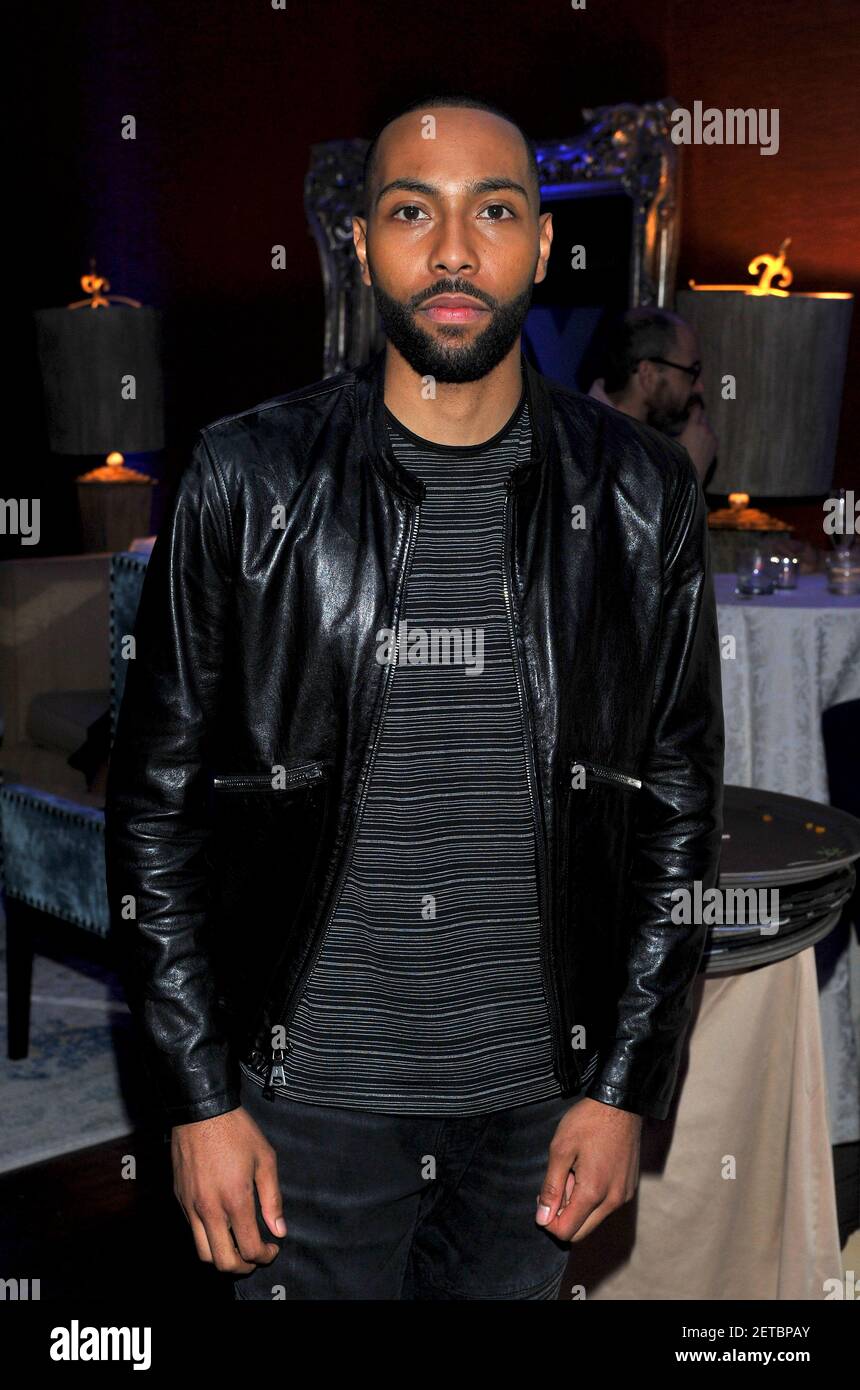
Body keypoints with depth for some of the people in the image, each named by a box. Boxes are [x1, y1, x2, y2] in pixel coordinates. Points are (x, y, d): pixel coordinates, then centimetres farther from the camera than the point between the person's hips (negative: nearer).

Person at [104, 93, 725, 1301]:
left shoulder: (638, 497, -2)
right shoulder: (248, 482, -6)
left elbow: (680, 807, 2)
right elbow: (156, 804, -3)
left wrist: (626, 1088, 0)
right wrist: (199, 1099, -6)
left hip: (537, 1097, 2)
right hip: (310, 1095, -1)